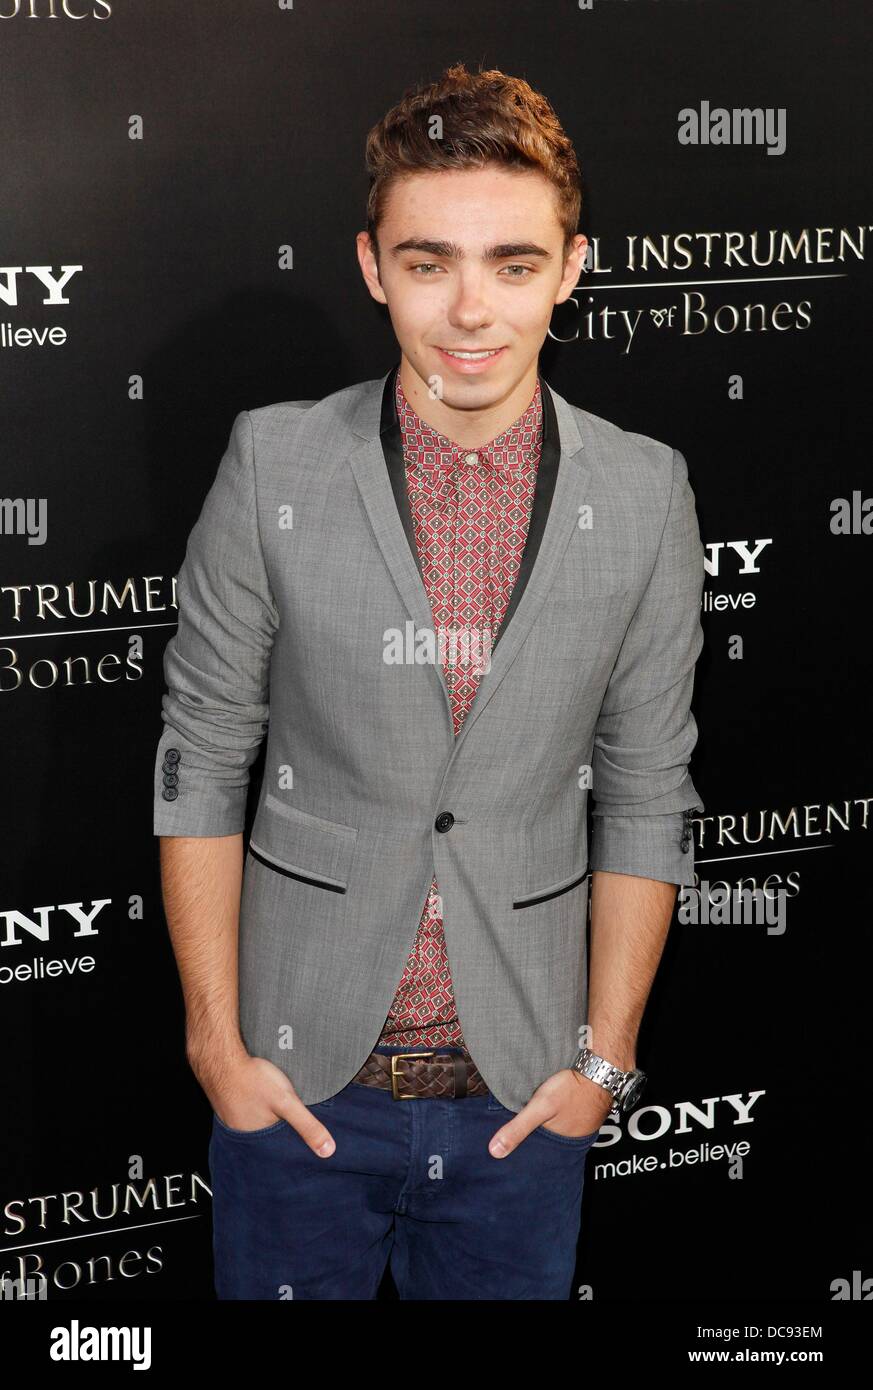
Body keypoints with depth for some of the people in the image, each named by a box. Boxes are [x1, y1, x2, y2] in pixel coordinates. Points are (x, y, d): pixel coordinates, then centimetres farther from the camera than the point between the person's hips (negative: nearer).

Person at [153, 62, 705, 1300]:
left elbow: (645, 798, 1)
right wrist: (217, 1041, -4)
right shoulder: (274, 467, -9)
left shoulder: (645, 495, -6)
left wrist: (605, 1058, 1)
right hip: (299, 1075, -1)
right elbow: (201, 764, -4)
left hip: (523, 1092, 1)